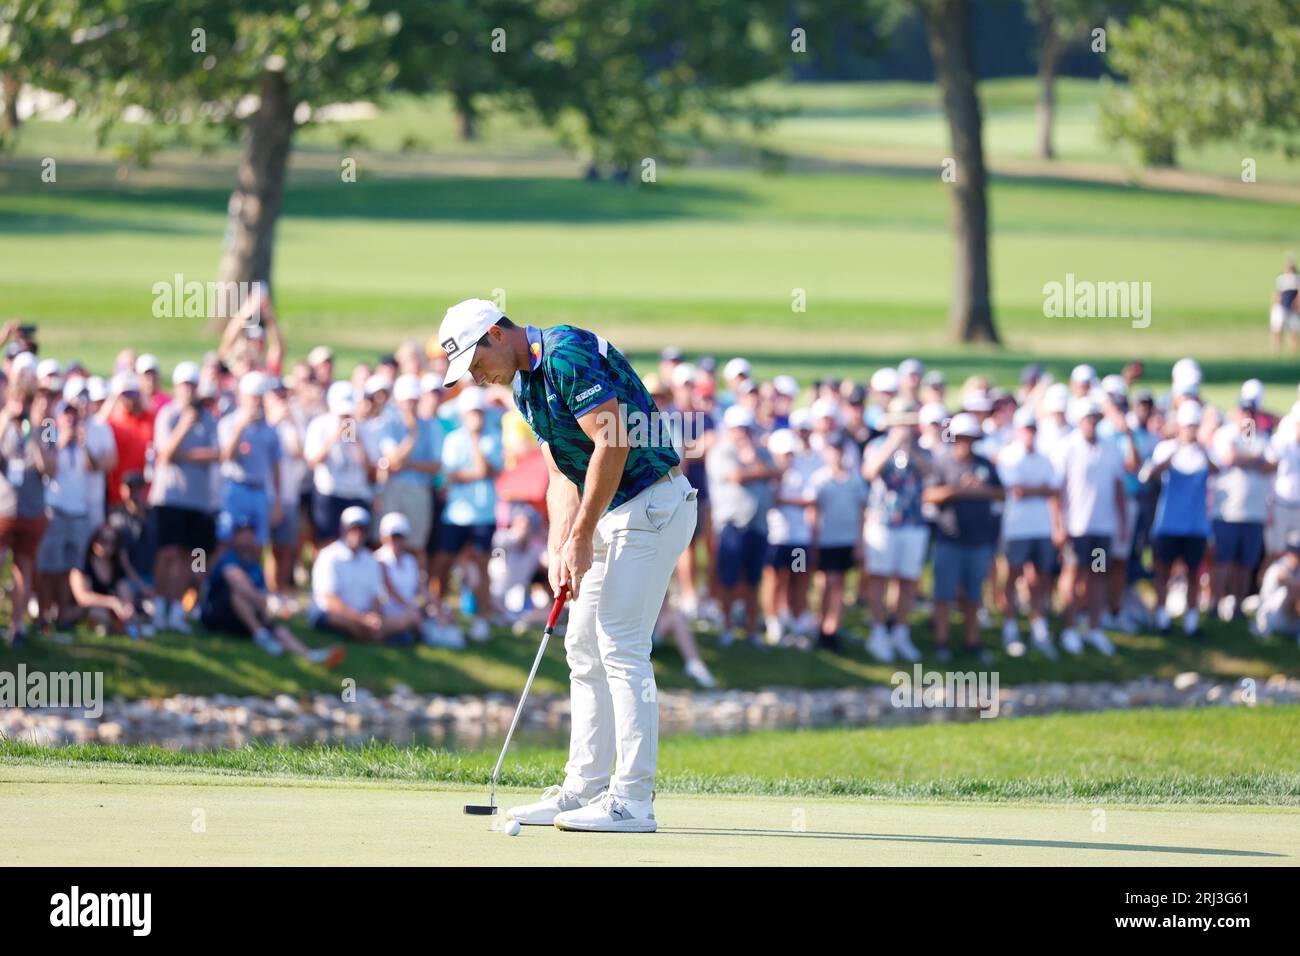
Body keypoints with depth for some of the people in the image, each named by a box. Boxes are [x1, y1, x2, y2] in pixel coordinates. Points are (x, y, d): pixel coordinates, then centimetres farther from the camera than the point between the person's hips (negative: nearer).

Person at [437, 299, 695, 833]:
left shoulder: (568, 353, -17)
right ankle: (584, 790, 15)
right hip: (612, 512, 10)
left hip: (651, 504, -10)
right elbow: (562, 476, 12)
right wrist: (558, 548, -3)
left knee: (622, 648, -12)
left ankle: (633, 800, -12)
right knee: (584, 650, 11)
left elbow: (613, 444, -23)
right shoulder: (525, 387, 13)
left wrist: (581, 536, -19)